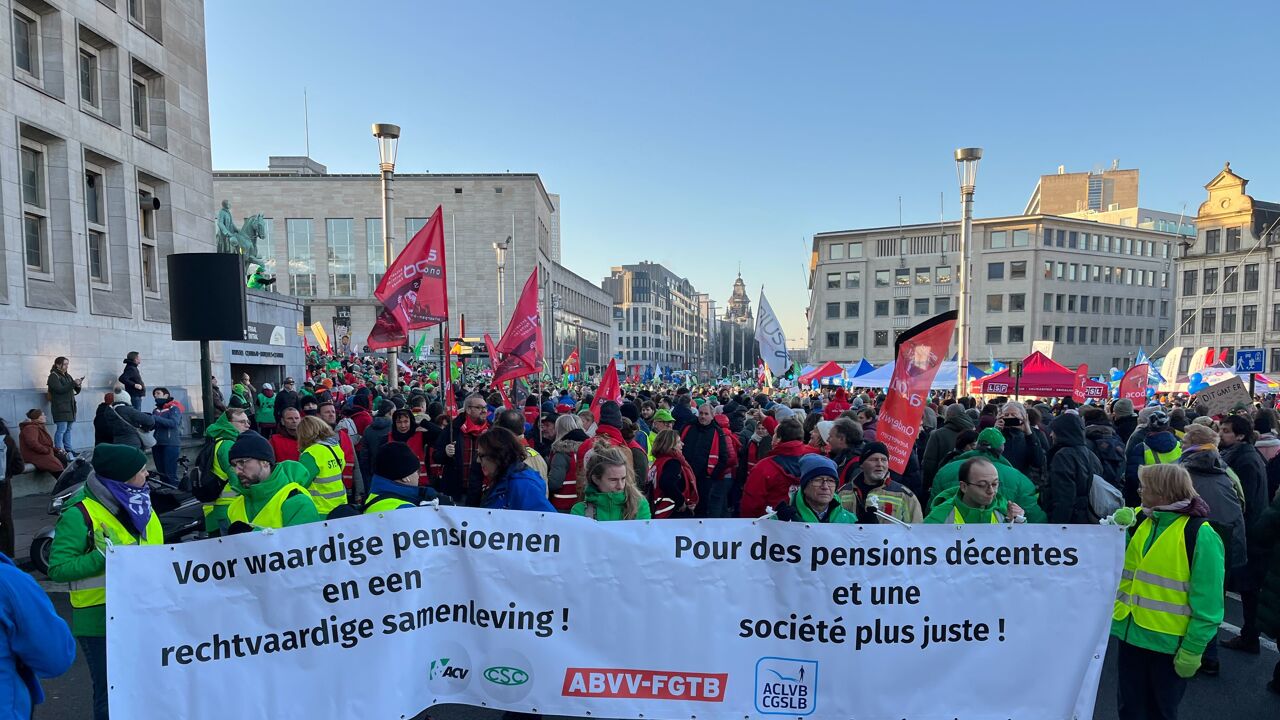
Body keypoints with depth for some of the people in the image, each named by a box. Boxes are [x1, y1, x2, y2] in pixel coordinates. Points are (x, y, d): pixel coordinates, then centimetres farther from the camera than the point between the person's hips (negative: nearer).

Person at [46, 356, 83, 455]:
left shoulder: (67, 376, 18)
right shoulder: (53, 376, -4)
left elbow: (76, 391, 19)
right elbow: (60, 389, -17)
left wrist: (78, 385, -2)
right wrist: (73, 383, -19)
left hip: (70, 407, 7)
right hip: (60, 407, -7)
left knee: (68, 429, 9)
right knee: (61, 430, -10)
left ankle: (68, 450, 12)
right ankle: (59, 451, -8)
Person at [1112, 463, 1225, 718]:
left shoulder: (1199, 534, -15)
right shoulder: (1143, 522, 4)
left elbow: (1207, 601, -15)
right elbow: (1125, 571, 10)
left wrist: (1192, 649, -15)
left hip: (1169, 642, -5)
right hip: (1131, 633, 6)